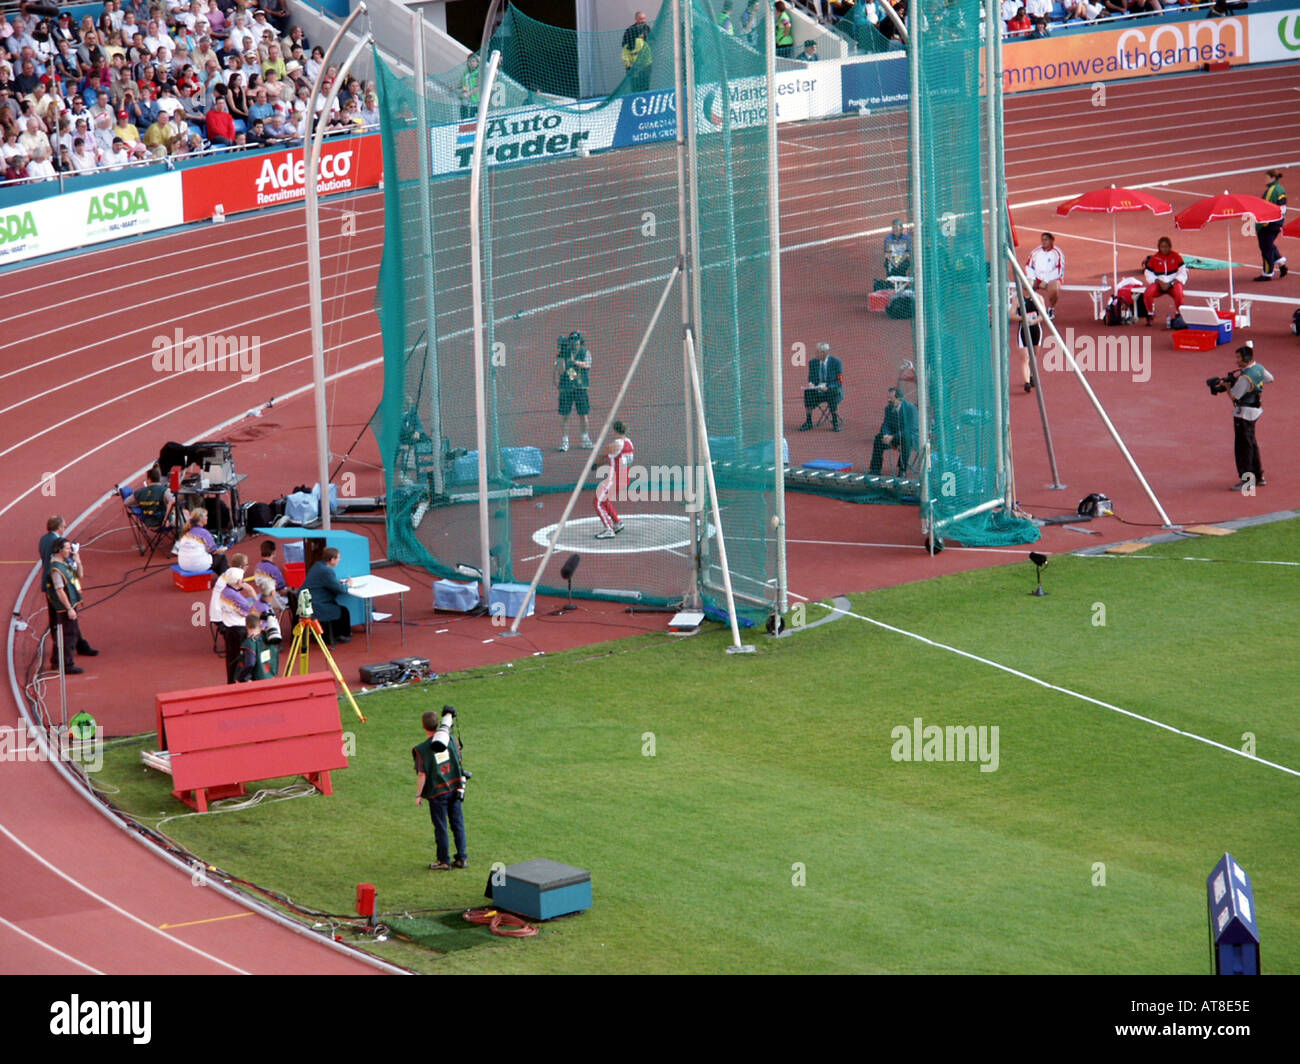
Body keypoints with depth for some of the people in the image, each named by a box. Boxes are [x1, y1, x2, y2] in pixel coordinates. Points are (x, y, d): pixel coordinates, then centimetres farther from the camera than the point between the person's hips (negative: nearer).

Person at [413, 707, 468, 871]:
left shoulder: (421, 750, -16)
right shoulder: (451, 739, -6)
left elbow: (422, 775, -13)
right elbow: (458, 759, 7)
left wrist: (418, 795, -4)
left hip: (437, 793, -4)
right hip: (455, 788, 4)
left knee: (440, 827, 8)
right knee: (458, 823, 13)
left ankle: (444, 860, 16)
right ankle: (462, 858, 18)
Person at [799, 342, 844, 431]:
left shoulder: (836, 362, -5)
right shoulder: (813, 363, 6)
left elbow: (840, 381, -9)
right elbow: (811, 378, 7)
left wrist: (827, 387, -26)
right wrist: (811, 384, -19)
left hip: (832, 390, -3)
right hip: (818, 391, 3)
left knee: (833, 393, -37)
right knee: (808, 392, -29)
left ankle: (835, 423, -26)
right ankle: (808, 422, -22)